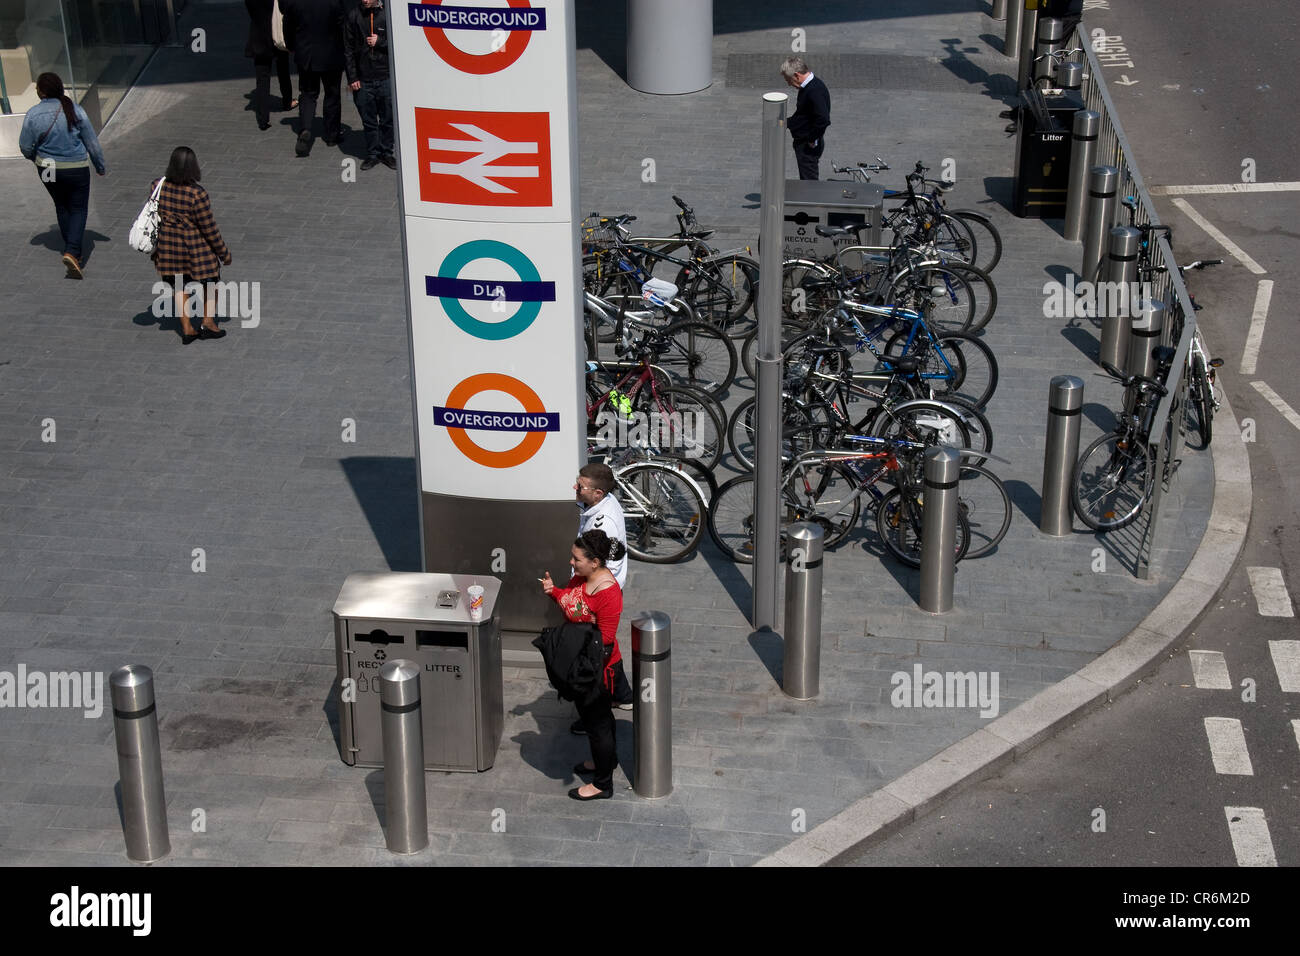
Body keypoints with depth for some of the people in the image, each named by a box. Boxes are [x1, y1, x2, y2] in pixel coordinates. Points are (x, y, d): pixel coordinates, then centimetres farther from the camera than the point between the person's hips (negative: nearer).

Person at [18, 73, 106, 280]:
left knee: (61, 206, 23)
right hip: (76, 169, -2)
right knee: (78, 209, 8)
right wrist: (100, 166, 9)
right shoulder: (75, 111, -14)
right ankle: (72, 252, -12)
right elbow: (92, 143, -6)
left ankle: (71, 250, 32)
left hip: (48, 169, 2)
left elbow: (26, 148, -7)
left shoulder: (33, 115, -14)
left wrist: (35, 157, 17)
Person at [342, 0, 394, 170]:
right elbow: (348, 49, 3)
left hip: (386, 78, -1)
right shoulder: (353, 16, 1)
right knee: (368, 121, 8)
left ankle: (386, 152, 21)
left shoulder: (388, 14, -3)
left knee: (388, 119, 6)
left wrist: (380, 42, -12)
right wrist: (352, 78, -1)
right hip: (363, 80, 1)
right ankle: (372, 154, 20)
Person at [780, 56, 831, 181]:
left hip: (809, 147, -10)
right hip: (802, 142, 10)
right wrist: (787, 122, 18)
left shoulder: (815, 91, -26)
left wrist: (812, 140, -22)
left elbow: (823, 120, -32)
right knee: (805, 180, 20)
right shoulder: (807, 87, 8)